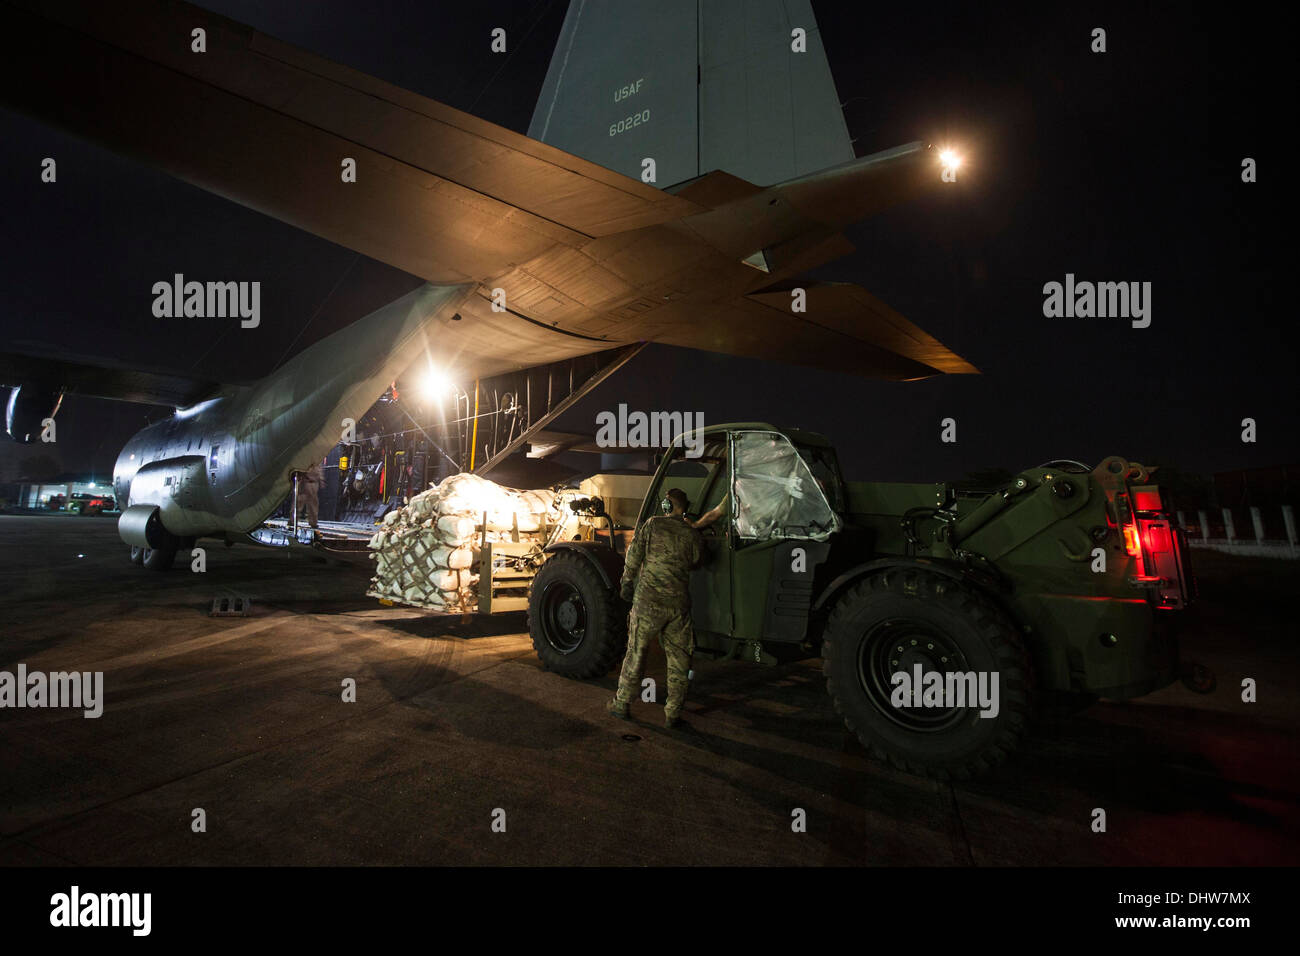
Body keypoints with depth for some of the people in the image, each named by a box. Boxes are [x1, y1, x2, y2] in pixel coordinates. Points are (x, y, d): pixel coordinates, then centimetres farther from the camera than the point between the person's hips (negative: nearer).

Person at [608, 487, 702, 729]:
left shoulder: (653, 525, -3)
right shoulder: (692, 534, 3)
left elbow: (632, 559, -2)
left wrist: (626, 585, 10)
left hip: (648, 601, -1)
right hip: (679, 604, 2)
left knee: (636, 653, 11)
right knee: (678, 659, 11)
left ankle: (621, 704, 23)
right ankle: (673, 713, 14)